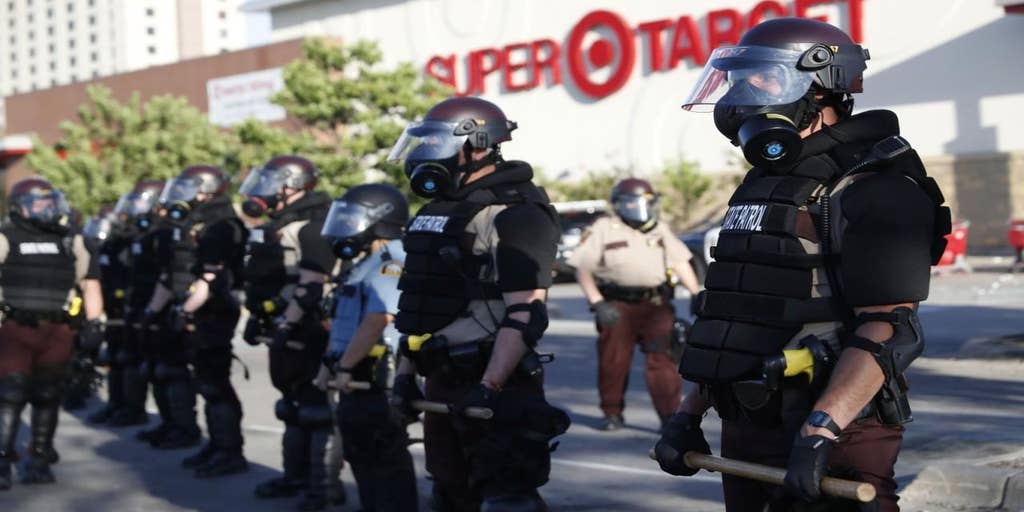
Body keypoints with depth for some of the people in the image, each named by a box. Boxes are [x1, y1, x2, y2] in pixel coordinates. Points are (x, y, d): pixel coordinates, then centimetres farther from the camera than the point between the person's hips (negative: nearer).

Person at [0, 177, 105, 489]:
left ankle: (39, 460, 19)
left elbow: (90, 282, 17)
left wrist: (94, 323, 10)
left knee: (48, 397, 9)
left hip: (56, 332, 4)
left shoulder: (72, 242, 12)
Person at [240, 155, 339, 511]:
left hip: (306, 334, -10)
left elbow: (311, 286, -24)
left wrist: (287, 324, -24)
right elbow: (262, 279, 25)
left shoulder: (312, 227, -16)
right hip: (282, 333, 10)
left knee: (315, 407, -6)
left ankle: (324, 483, -2)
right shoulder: (278, 227, 16)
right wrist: (256, 318, 22)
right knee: (292, 404, 18)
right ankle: (296, 474, 29)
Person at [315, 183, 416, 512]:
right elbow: (345, 324, 22)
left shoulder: (390, 266, -17)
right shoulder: (367, 265, 17)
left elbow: (375, 323, -27)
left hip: (378, 385, -11)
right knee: (362, 457, 18)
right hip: (358, 383, 11)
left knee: (387, 464, -4)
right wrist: (330, 363, 17)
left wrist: (344, 368, -23)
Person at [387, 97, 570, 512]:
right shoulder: (437, 212, 15)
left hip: (494, 385, -9)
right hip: (442, 382, 9)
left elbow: (524, 314, -22)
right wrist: (405, 374, 16)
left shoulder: (515, 214, -14)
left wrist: (489, 388, -27)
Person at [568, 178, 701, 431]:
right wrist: (598, 303, -11)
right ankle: (613, 414, 21)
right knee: (613, 362, 5)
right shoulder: (603, 229, 3)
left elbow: (681, 263, 18)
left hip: (656, 306, 2)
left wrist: (696, 294, 8)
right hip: (617, 308, -2)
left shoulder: (660, 230, 15)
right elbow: (583, 269, -1)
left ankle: (670, 416, -7)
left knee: (662, 361, -8)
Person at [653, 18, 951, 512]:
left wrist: (820, 431, -29)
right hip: (745, 434, 8)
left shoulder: (874, 192, -11)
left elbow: (887, 329, -20)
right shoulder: (761, 186, 16)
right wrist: (689, 415, 14)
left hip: (830, 450, -8)